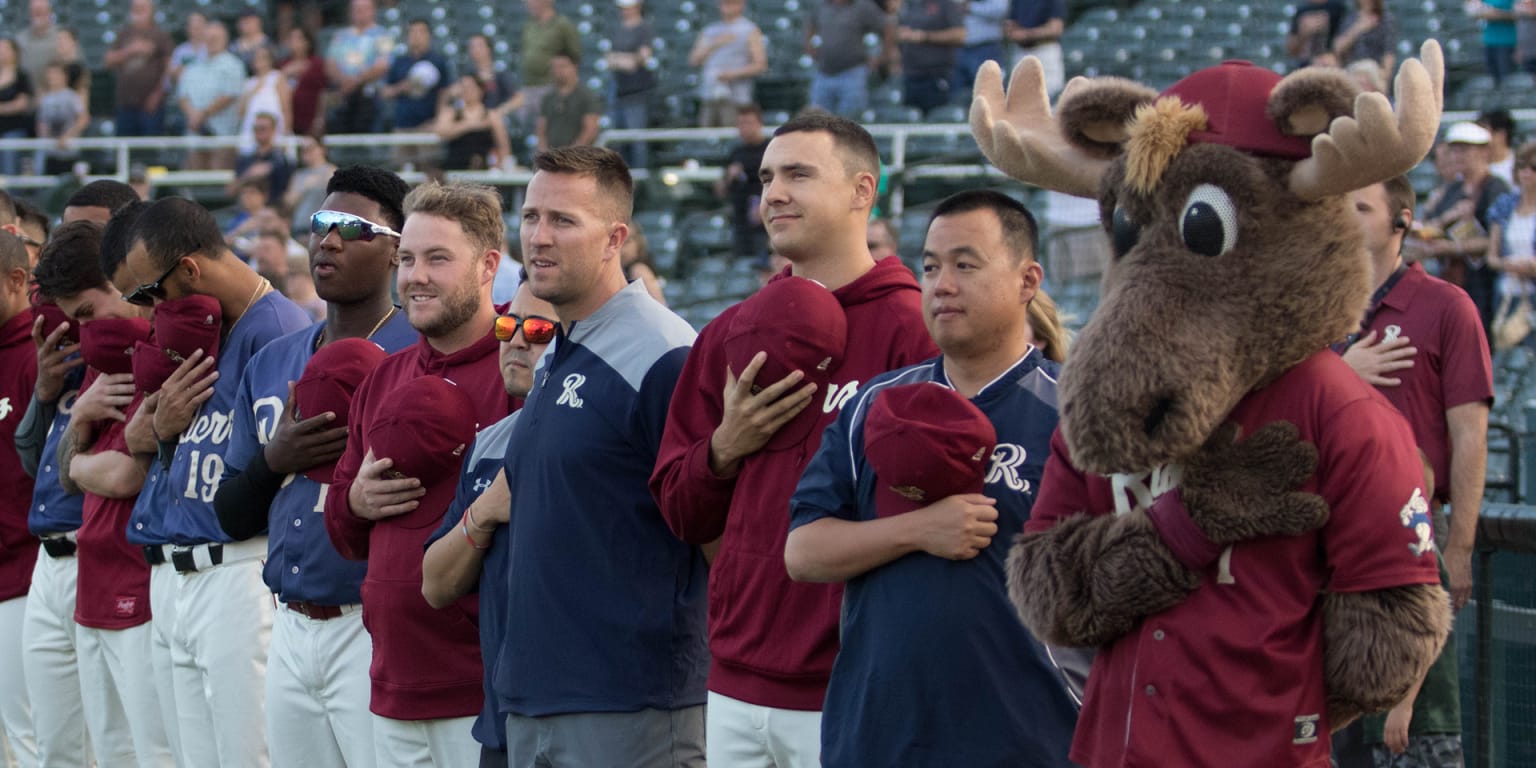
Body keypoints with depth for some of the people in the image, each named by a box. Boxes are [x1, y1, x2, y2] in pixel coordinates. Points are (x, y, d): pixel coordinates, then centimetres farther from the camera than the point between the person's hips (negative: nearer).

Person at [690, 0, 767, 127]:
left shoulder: (750, 31, 4)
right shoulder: (709, 30, 19)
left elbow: (761, 65, -3)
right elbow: (693, 60, 12)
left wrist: (734, 74, -16)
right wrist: (714, 45, -3)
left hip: (735, 98, -5)